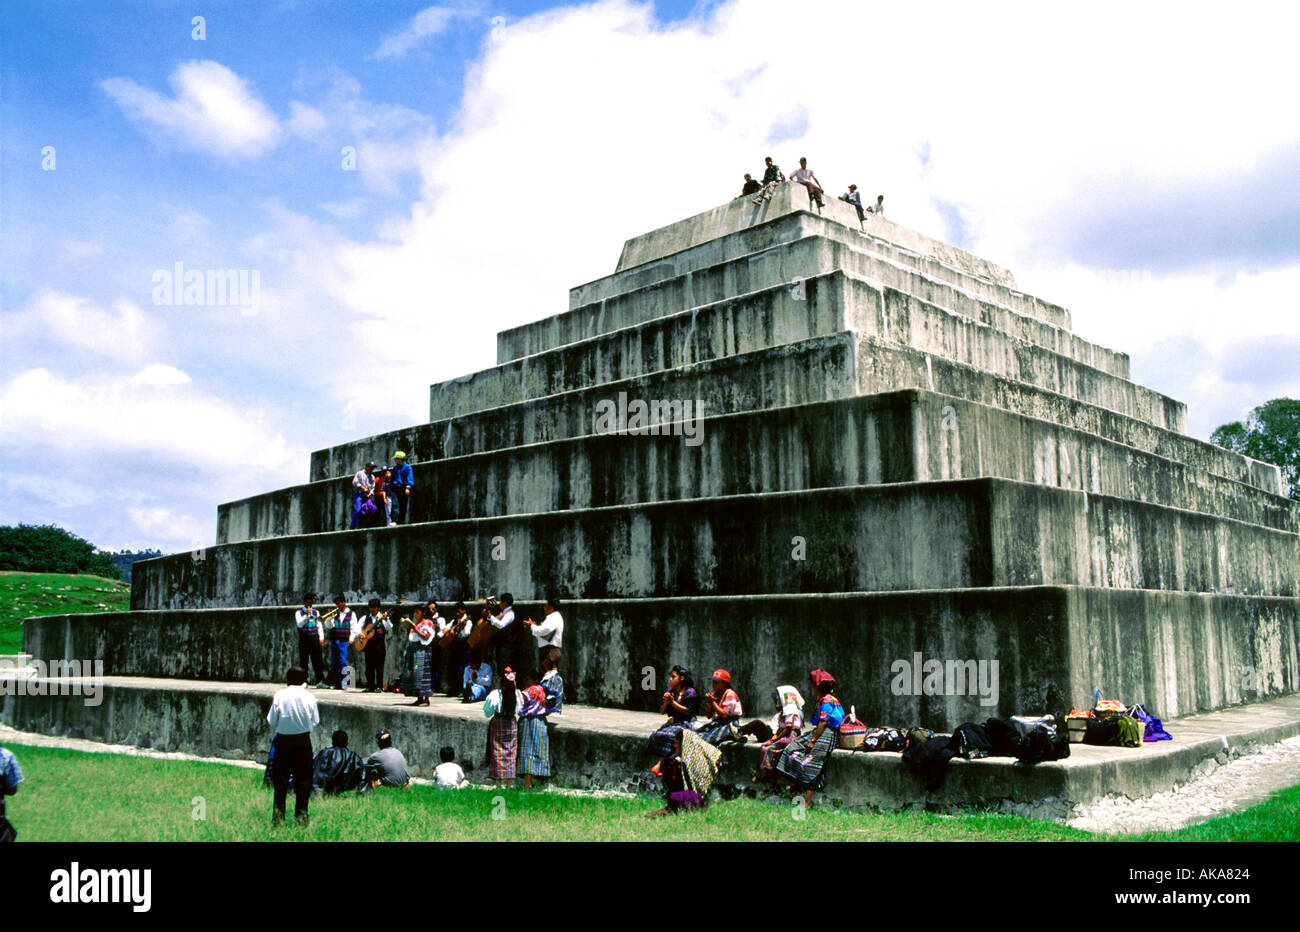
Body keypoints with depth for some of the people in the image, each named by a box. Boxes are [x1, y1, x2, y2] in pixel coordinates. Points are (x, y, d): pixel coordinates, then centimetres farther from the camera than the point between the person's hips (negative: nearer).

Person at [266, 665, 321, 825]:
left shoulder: (280, 696, -7)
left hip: (282, 741, 0)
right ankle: (301, 815, 11)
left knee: (280, 781, 10)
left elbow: (271, 721, -2)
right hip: (303, 741, 0)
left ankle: (278, 816, 11)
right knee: (303, 780, 9)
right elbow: (315, 722, 0)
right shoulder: (309, 697, -6)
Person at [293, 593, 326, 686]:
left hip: (314, 638, 2)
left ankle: (320, 679, -6)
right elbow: (299, 624, -11)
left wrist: (321, 637, 8)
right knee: (303, 661, 1)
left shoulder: (316, 612, 14)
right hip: (304, 639, -2)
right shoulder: (299, 613, 4)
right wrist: (307, 615, -19)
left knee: (317, 659, -5)